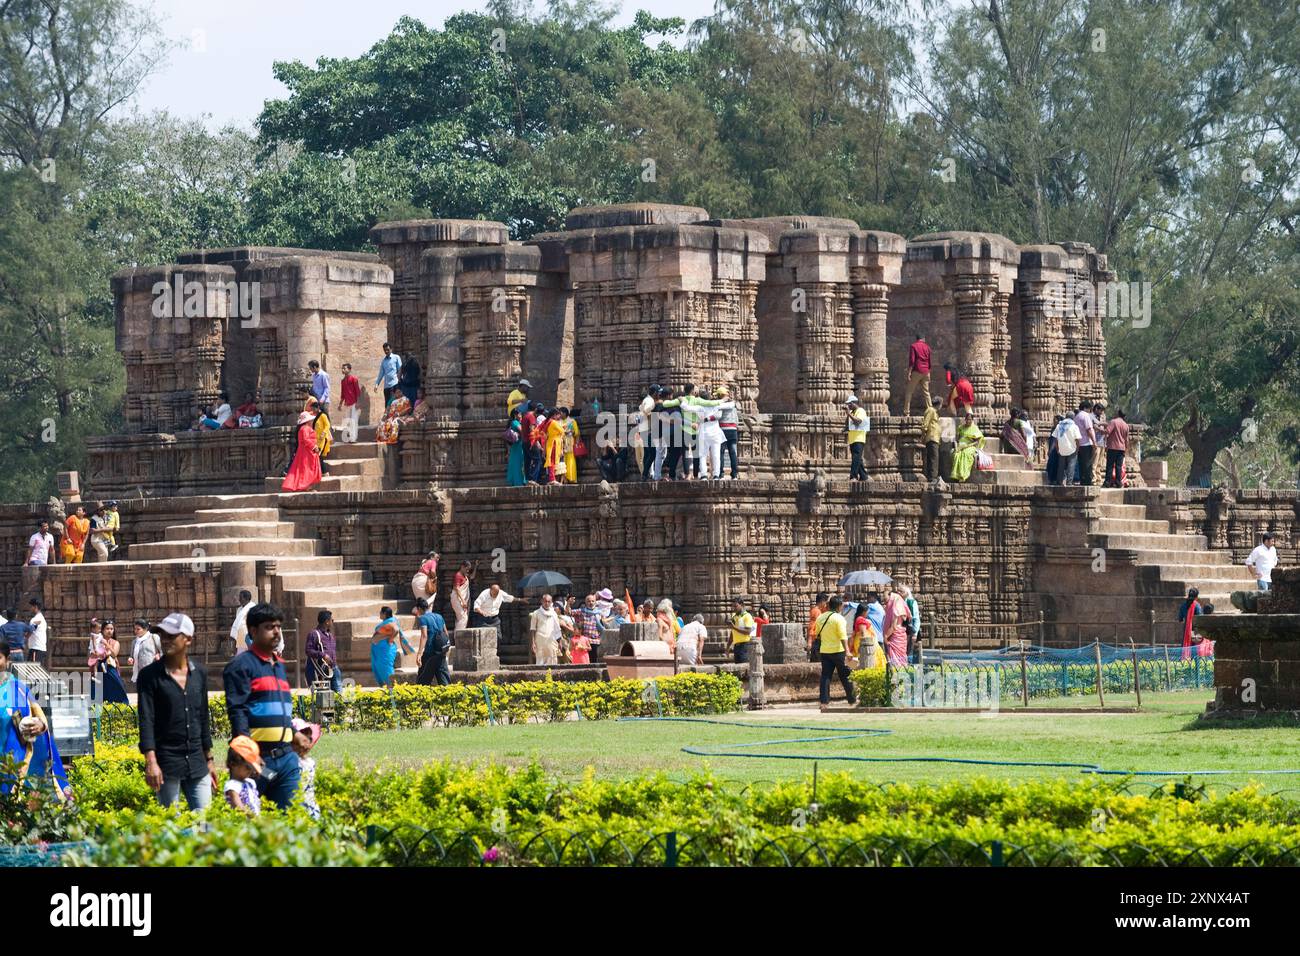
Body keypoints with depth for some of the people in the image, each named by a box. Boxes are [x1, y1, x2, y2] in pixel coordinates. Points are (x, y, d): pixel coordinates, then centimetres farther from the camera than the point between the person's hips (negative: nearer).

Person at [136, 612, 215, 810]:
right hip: (167, 763, -4)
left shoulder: (199, 674, 9)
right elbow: (146, 720, -10)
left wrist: (209, 760, 18)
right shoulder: (150, 675, -4)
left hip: (197, 763, 4)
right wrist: (150, 761, -21)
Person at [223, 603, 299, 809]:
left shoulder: (279, 666, 22)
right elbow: (237, 711, -12)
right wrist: (248, 752, -22)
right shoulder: (241, 666, -4)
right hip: (258, 757, -7)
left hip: (286, 756, 7)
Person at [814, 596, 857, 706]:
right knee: (845, 676, 6)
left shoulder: (820, 618, 7)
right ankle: (852, 700, 14)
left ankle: (824, 701, -3)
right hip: (838, 650, -5)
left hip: (824, 651, 5)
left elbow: (818, 635, 15)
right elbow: (843, 636, -18)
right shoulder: (839, 618, -12)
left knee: (825, 676, 5)